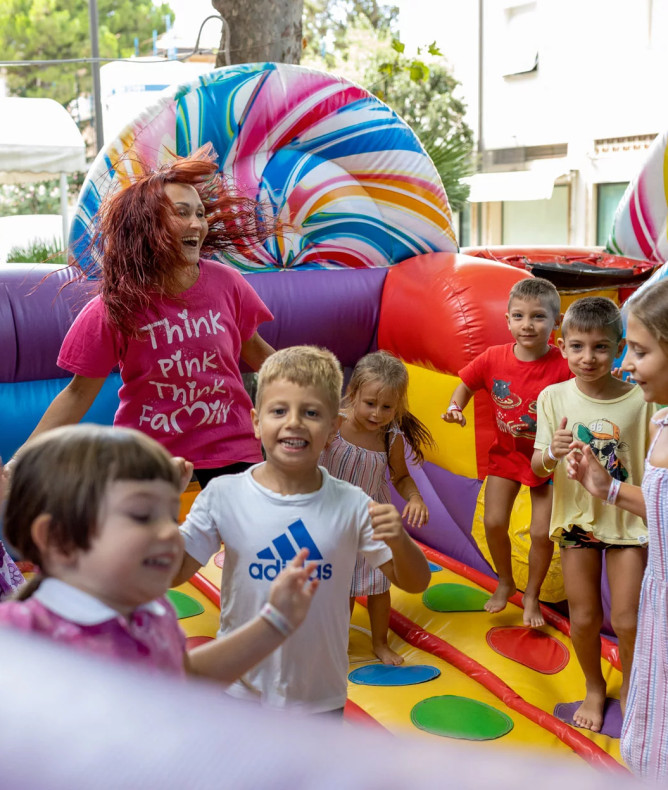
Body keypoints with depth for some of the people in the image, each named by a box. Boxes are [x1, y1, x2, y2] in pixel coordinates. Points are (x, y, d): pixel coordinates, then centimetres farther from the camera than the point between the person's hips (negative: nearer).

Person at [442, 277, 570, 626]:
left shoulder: (563, 366, -23)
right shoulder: (494, 358, -14)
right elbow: (466, 384, 2)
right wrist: (455, 407, -17)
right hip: (506, 453, 3)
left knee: (541, 532, 0)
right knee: (494, 522, 2)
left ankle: (532, 595, 26)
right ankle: (504, 583, 31)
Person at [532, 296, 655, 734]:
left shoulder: (640, 399, -12)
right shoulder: (555, 397, -9)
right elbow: (538, 467, -7)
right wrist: (552, 454, -29)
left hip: (629, 521, -1)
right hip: (577, 519, 1)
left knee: (627, 620, 1)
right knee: (584, 618, 11)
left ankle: (629, 687, 30)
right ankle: (595, 689, 37)